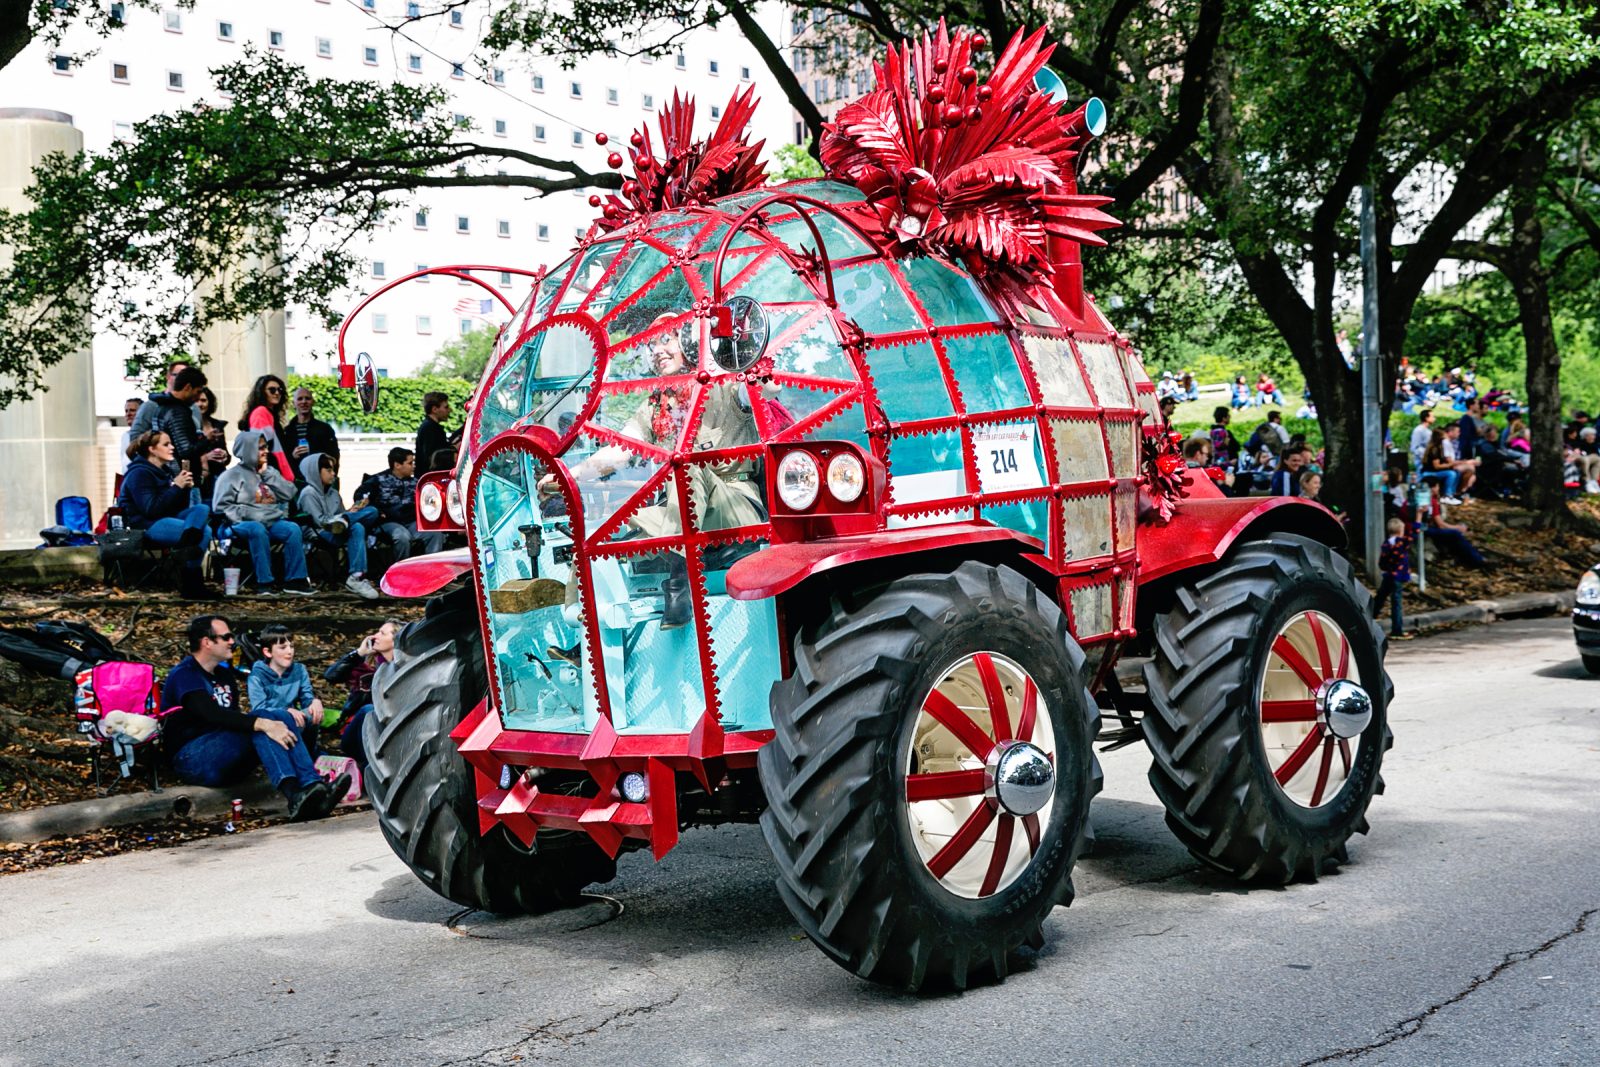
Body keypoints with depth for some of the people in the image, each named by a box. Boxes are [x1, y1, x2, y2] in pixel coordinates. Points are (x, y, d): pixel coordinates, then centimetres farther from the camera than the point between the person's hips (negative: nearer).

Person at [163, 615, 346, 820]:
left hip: (227, 761, 8)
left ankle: (314, 787, -34)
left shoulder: (224, 673, 19)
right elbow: (212, 714, -26)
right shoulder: (184, 675, -10)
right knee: (263, 718, -28)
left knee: (282, 718, -13)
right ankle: (294, 796, -48)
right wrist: (262, 724, -36)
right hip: (192, 760, -8)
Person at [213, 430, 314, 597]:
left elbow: (289, 493, 8)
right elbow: (222, 507, -5)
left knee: (293, 528, -27)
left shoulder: (269, 472, 22)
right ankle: (264, 582, -37)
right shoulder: (232, 475, 5)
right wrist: (250, 514, -15)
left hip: (273, 522, 5)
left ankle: (295, 580, -27)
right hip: (244, 524, -4)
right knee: (258, 529, -39)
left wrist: (268, 474, 3)